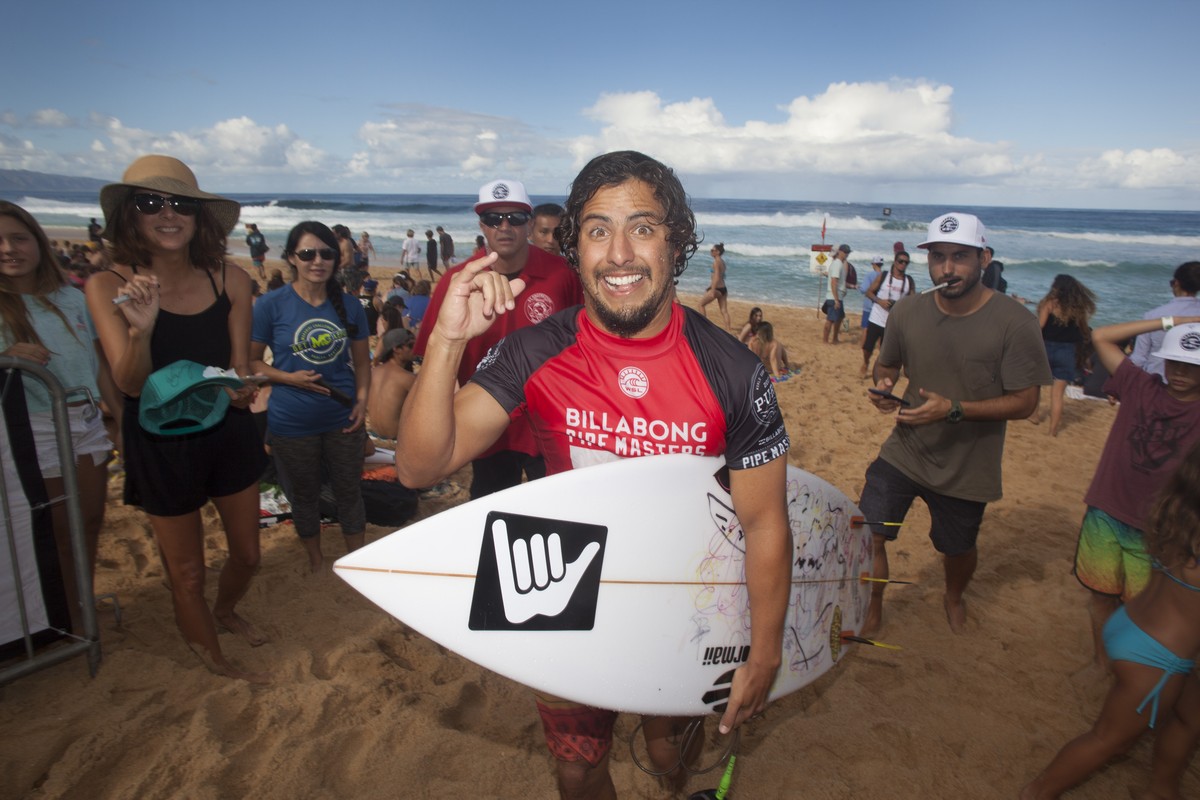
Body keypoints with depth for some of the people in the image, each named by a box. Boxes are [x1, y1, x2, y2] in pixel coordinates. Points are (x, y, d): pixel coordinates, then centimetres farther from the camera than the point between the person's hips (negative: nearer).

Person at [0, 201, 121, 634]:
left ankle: (85, 603, 31)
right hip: (35, 431, -3)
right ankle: (69, 618, 26)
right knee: (59, 529, 8)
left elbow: (99, 363, 7)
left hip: (87, 423, 4)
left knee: (91, 519, 13)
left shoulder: (72, 298, 4)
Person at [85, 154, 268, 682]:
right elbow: (131, 384, -20)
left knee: (247, 555, 19)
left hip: (229, 433, 3)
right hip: (160, 444, -2)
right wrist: (141, 328, -38)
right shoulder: (109, 286, -13)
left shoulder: (231, 281, -8)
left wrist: (242, 387, -24)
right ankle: (217, 663, 39)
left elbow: (240, 369, -1)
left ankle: (226, 611, 54)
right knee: (187, 573, 13)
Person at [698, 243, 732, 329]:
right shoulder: (722, 261, 13)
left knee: (701, 304, 8)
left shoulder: (716, 262, -13)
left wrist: (712, 291, -22)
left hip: (717, 289, -8)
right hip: (723, 288, 8)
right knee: (724, 311, 6)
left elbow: (716, 277, -20)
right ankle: (727, 330, 5)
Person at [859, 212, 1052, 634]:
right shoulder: (906, 312, -7)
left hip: (966, 468, -1)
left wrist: (953, 409, -28)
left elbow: (1025, 401, -15)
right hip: (903, 452, 2)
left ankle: (954, 598, 55)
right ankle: (873, 608, 27)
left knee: (958, 548, 20)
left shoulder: (1015, 323, -17)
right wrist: (883, 385, -15)